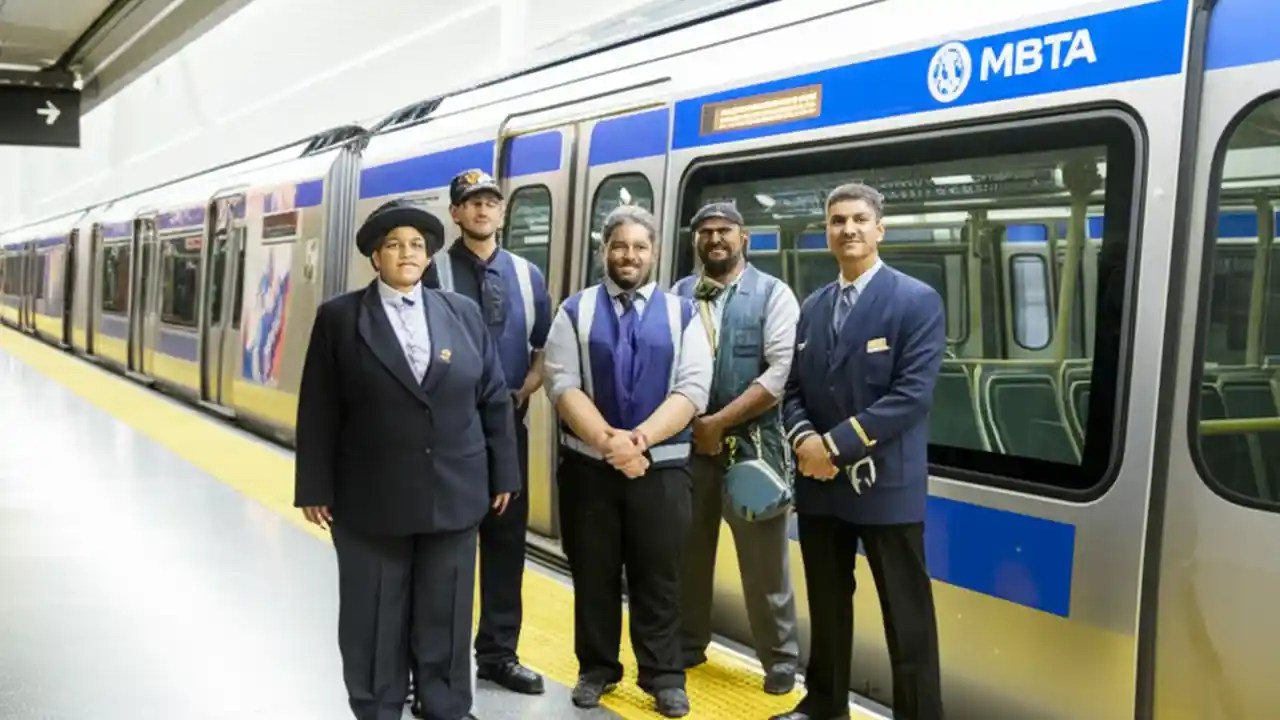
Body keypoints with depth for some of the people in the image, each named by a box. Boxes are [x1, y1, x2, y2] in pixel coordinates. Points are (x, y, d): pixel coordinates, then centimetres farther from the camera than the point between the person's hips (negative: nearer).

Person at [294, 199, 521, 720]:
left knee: (445, 616, 11)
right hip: (370, 499, -1)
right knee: (374, 619, 9)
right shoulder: (339, 318, -1)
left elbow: (494, 398, 6)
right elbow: (318, 412, -2)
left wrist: (503, 475, 5)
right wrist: (316, 488, -5)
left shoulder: (464, 313, 5)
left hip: (454, 494, 2)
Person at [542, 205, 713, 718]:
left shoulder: (681, 314, 5)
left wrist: (641, 437, -19)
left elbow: (692, 390, -5)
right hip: (587, 465, 1)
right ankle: (596, 669, 25)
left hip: (662, 467, 0)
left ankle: (664, 677, 17)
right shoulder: (575, 311, 4)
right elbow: (563, 385, -6)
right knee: (592, 573, 10)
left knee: (658, 577, 5)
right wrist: (608, 440, -19)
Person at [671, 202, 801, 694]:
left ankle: (780, 659, 19)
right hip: (685, 440, 3)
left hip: (751, 443, -3)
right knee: (687, 551, 13)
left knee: (764, 560, 4)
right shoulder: (678, 295, 9)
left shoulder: (772, 294, -1)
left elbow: (783, 369, -11)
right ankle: (687, 645, 30)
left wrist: (719, 422, -13)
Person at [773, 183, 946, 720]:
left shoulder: (917, 301, -7)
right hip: (818, 482, 6)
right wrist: (803, 437, -11)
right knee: (826, 604, 17)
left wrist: (836, 444, -18)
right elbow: (793, 388, 11)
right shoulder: (813, 306, 13)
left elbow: (912, 395, -16)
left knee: (906, 615, 3)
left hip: (885, 483, -6)